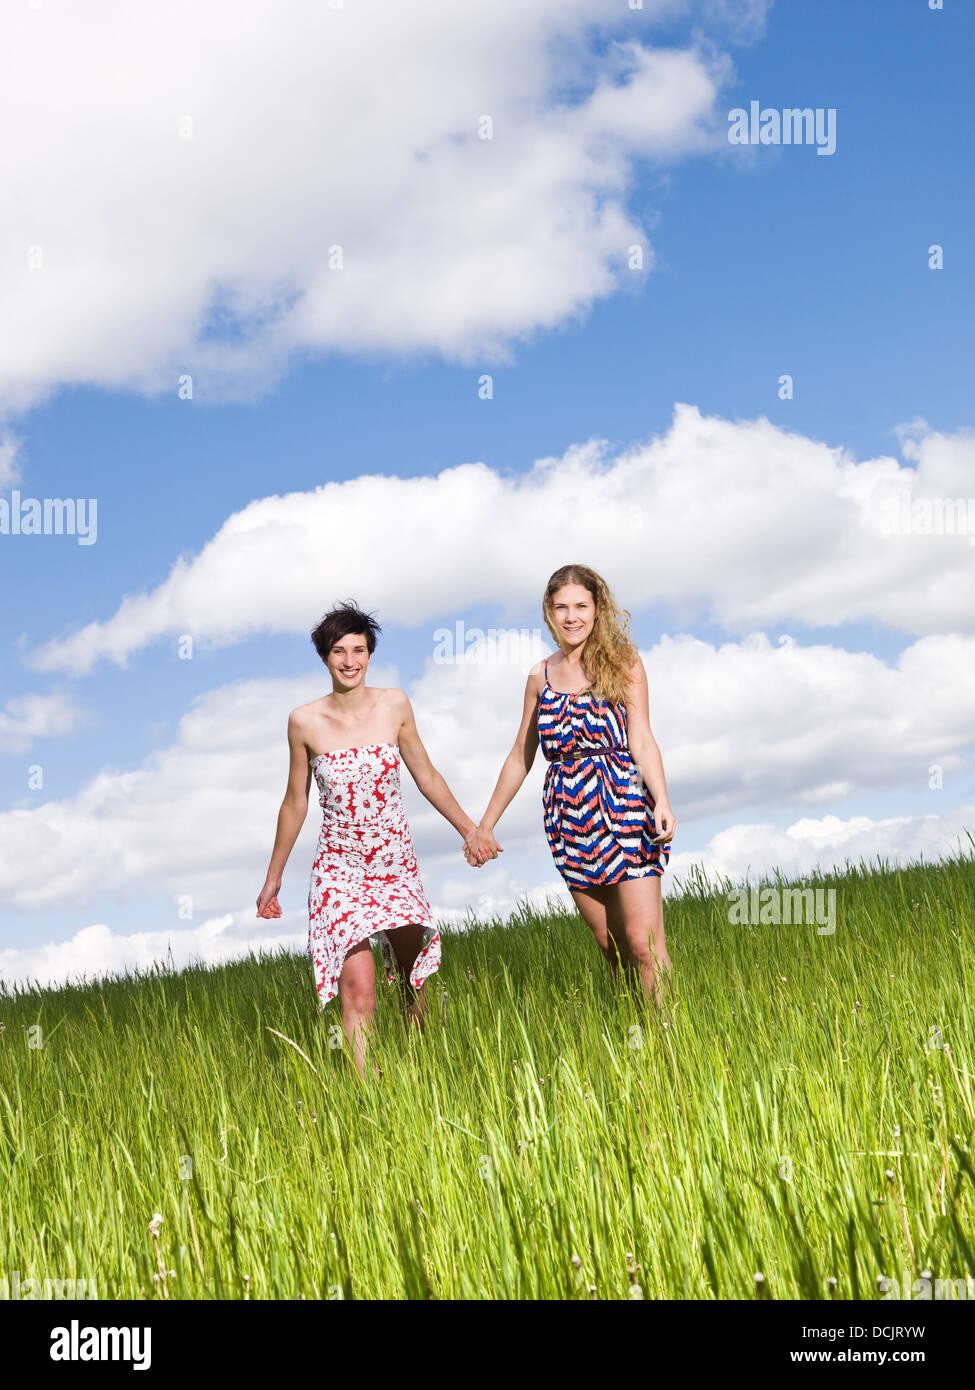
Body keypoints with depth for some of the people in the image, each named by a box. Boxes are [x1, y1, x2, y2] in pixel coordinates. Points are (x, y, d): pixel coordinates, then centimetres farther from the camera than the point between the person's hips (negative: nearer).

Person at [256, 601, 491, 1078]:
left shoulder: (394, 706, 0)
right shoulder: (304, 721, -4)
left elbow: (426, 776, 11)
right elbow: (295, 803, 7)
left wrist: (469, 829, 13)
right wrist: (273, 878, 13)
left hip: (397, 861, 3)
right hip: (340, 865, -2)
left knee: (412, 984, 9)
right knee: (359, 988, -17)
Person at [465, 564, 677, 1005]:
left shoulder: (623, 663, 2)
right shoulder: (541, 676, 12)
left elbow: (642, 741, -6)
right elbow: (520, 756, 19)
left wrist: (662, 801, -22)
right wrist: (484, 826, 20)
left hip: (623, 804, -4)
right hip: (568, 813, 4)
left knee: (643, 940, -10)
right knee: (610, 944, 6)